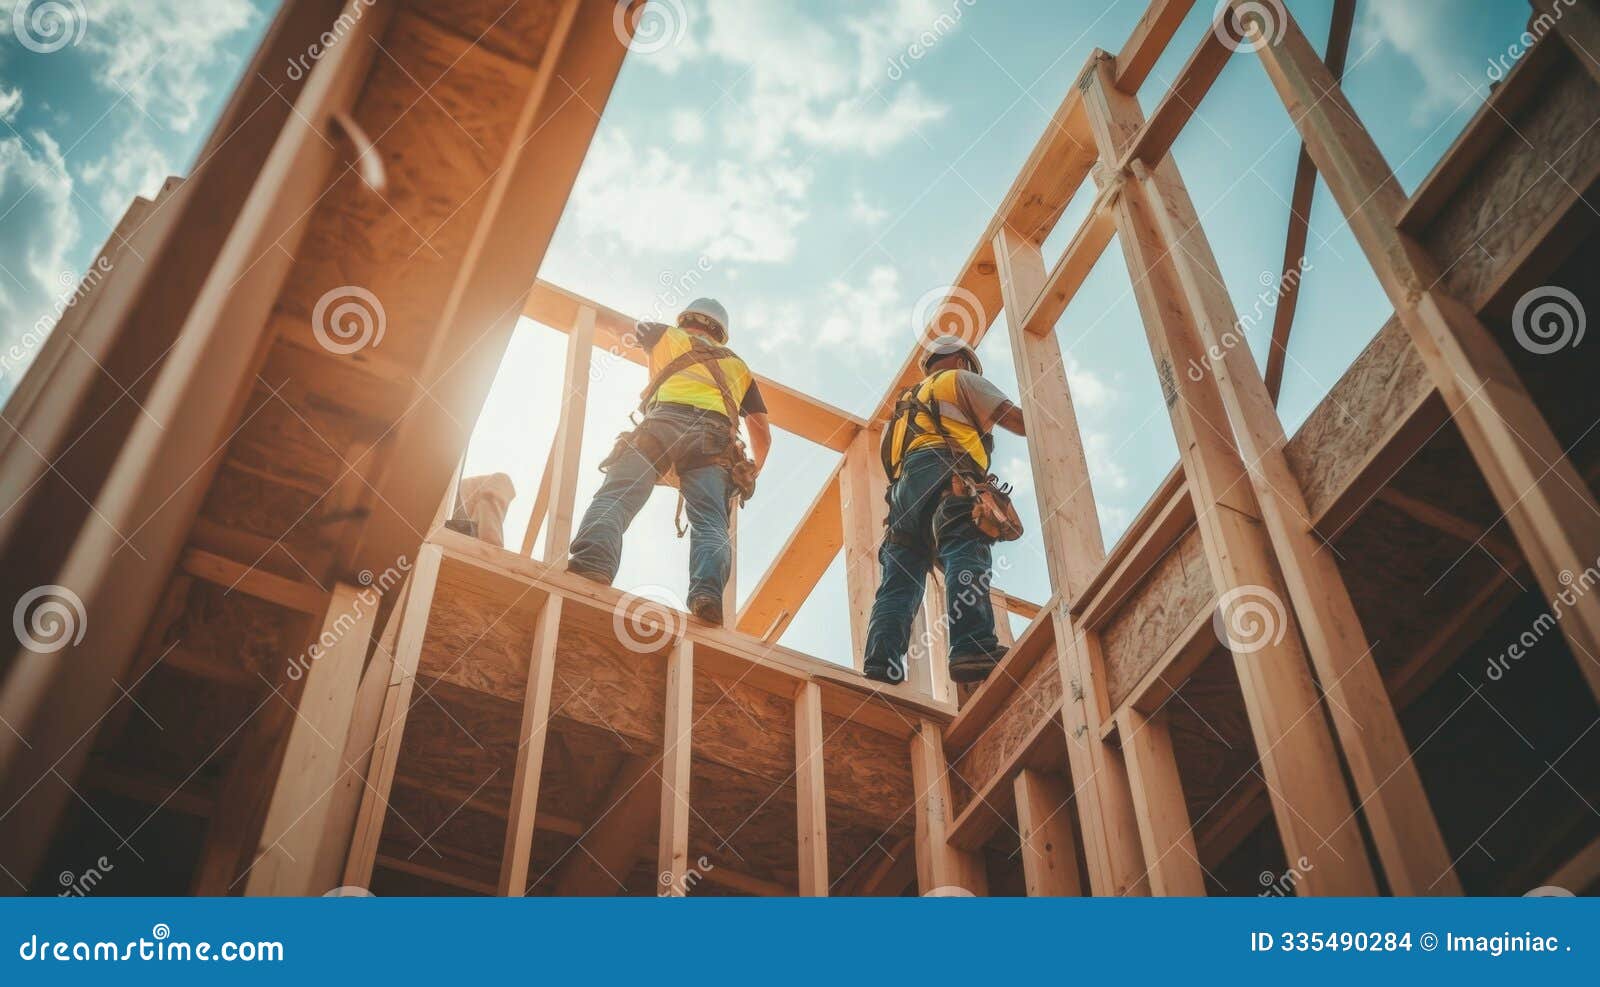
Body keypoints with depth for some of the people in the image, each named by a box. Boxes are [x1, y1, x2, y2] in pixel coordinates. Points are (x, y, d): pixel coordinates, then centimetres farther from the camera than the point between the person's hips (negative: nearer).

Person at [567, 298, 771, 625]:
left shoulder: (669, 336, 32)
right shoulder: (737, 365, 37)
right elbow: (763, 433, 36)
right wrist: (753, 472, 52)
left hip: (663, 423, -1)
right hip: (714, 438, 2)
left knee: (615, 497, -16)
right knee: (710, 522, -14)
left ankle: (593, 564, -43)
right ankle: (708, 593, -40)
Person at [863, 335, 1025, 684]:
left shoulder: (907, 404, 42)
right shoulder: (959, 380, 22)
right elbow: (1017, 420, 13)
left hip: (903, 489, 7)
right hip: (943, 474, -7)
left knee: (900, 580, -3)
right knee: (966, 556, -25)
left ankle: (881, 667, -22)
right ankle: (974, 648, -46)